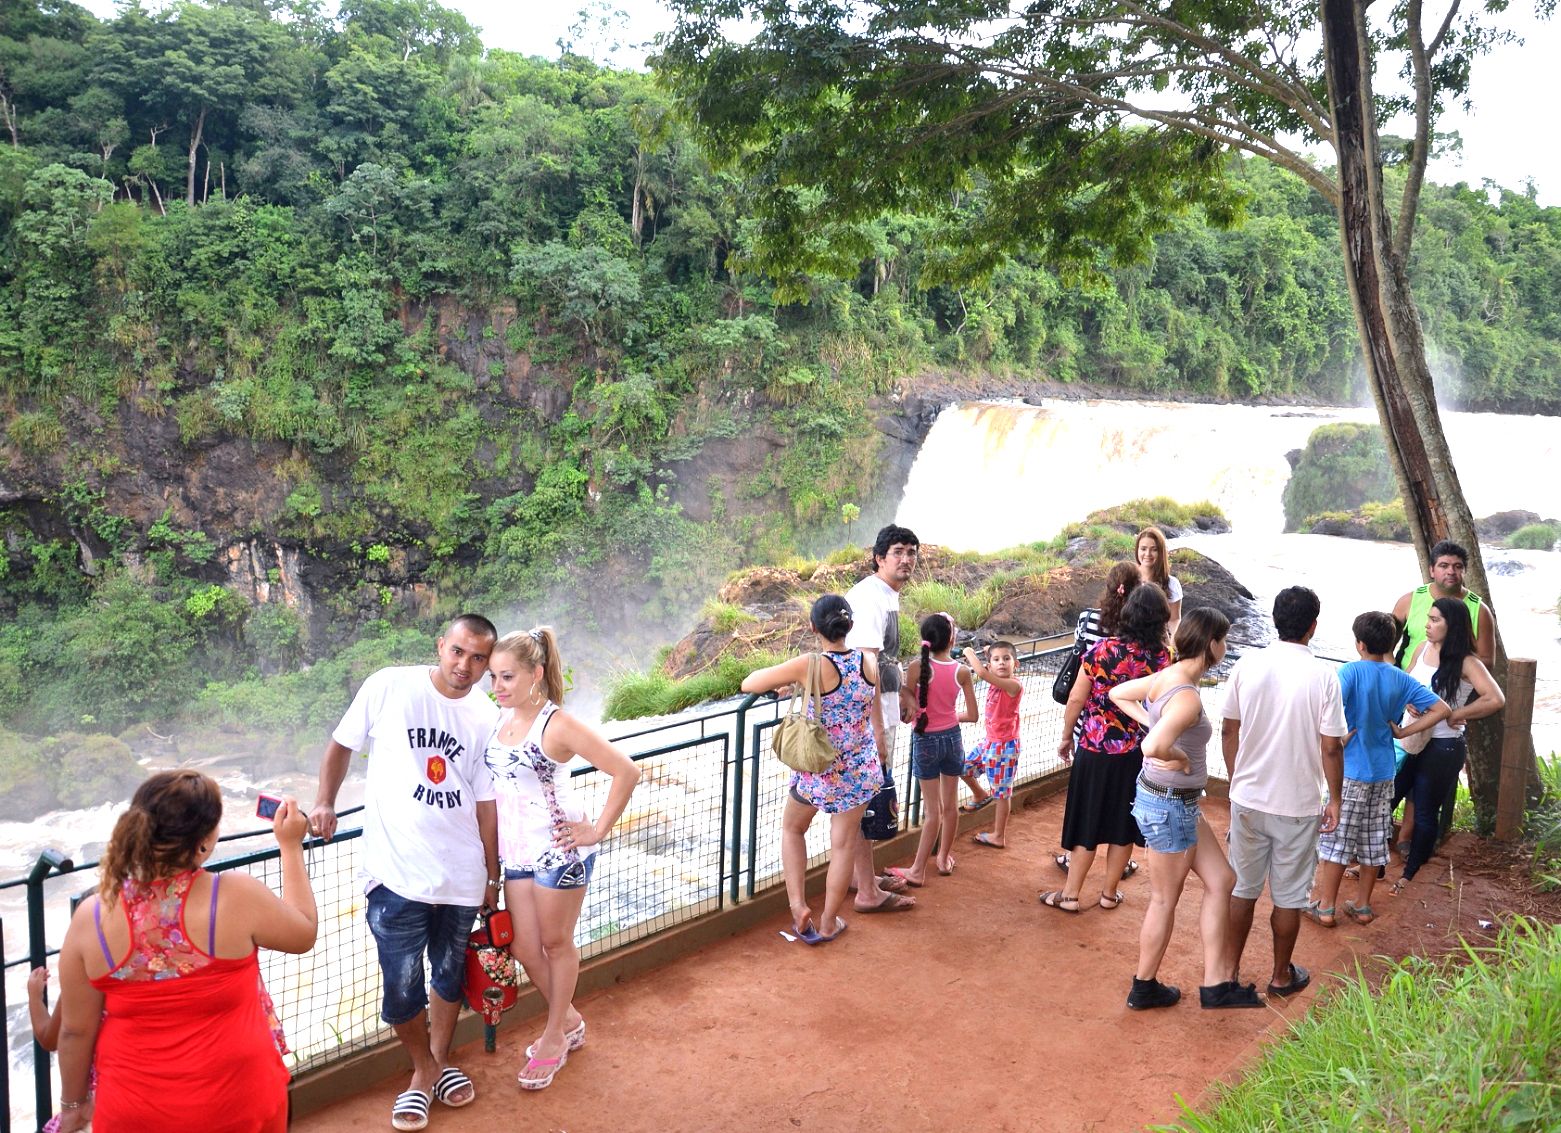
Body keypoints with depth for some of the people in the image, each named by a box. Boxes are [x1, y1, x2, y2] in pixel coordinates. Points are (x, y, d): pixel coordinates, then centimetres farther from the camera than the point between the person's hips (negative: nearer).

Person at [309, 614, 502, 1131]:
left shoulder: (486, 718, -1)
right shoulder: (388, 687, -8)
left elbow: (485, 801, 5)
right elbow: (341, 745, 6)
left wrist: (493, 875, 9)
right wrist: (325, 804, -3)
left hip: (461, 874, 3)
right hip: (397, 873, -2)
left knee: (450, 973, 16)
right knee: (402, 986, 1)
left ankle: (441, 1060, 41)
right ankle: (423, 1069, 28)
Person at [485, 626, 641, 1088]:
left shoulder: (558, 724, -17)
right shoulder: (499, 719, 2)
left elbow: (626, 771, -18)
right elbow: (490, 777, 18)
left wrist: (598, 830, -14)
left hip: (558, 851, -6)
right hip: (516, 853, 6)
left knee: (556, 944, 10)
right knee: (524, 949, 12)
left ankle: (554, 1038, 29)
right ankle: (569, 1022, 36)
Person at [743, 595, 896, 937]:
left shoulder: (809, 666, -22)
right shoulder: (869, 661, -8)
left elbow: (748, 684, -15)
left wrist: (782, 678, 1)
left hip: (817, 768, -3)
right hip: (859, 769, 3)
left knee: (792, 829, 23)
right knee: (844, 843, 15)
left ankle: (798, 905, 13)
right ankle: (829, 922, 26)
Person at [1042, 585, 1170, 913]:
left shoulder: (1103, 650, -13)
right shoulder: (1165, 659, -10)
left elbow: (1076, 699, -9)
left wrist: (1067, 737, 5)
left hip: (1095, 750, -1)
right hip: (1137, 755, 1)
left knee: (1087, 824, 10)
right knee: (1123, 826, 16)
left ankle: (1070, 895, 18)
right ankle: (1109, 894, 27)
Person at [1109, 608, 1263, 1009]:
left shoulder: (1165, 677, 0)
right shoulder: (1188, 698, -27)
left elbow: (1117, 694, 16)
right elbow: (1153, 747, -42)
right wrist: (1181, 758, -21)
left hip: (1179, 802, 9)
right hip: (1169, 805, -9)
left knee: (1221, 880, 16)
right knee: (1165, 899, 9)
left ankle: (1216, 982, 23)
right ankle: (1144, 987, 27)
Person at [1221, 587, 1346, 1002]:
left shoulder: (1247, 667, -6)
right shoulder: (1322, 676, -15)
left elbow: (1229, 731, 2)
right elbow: (1330, 747, -12)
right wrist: (1335, 799, 2)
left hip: (1247, 799, 3)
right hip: (1297, 804, -2)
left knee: (1243, 888, 15)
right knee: (1289, 896, 13)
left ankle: (1231, 969, 25)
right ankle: (1282, 976, 27)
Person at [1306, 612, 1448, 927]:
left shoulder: (1352, 671, -14)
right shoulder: (1401, 679, 2)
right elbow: (1441, 710, 2)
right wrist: (1403, 731, 2)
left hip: (1350, 772, -5)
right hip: (1383, 773, 5)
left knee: (1336, 839, 4)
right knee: (1373, 842, 14)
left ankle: (1326, 908, 11)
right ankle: (1362, 906, 25)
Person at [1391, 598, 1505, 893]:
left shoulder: (1466, 663, -13)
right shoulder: (1423, 649, 4)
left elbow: (1495, 699, -26)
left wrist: (1455, 716, -16)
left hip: (1442, 748, -5)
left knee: (1424, 813, 8)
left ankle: (1410, 873, 24)